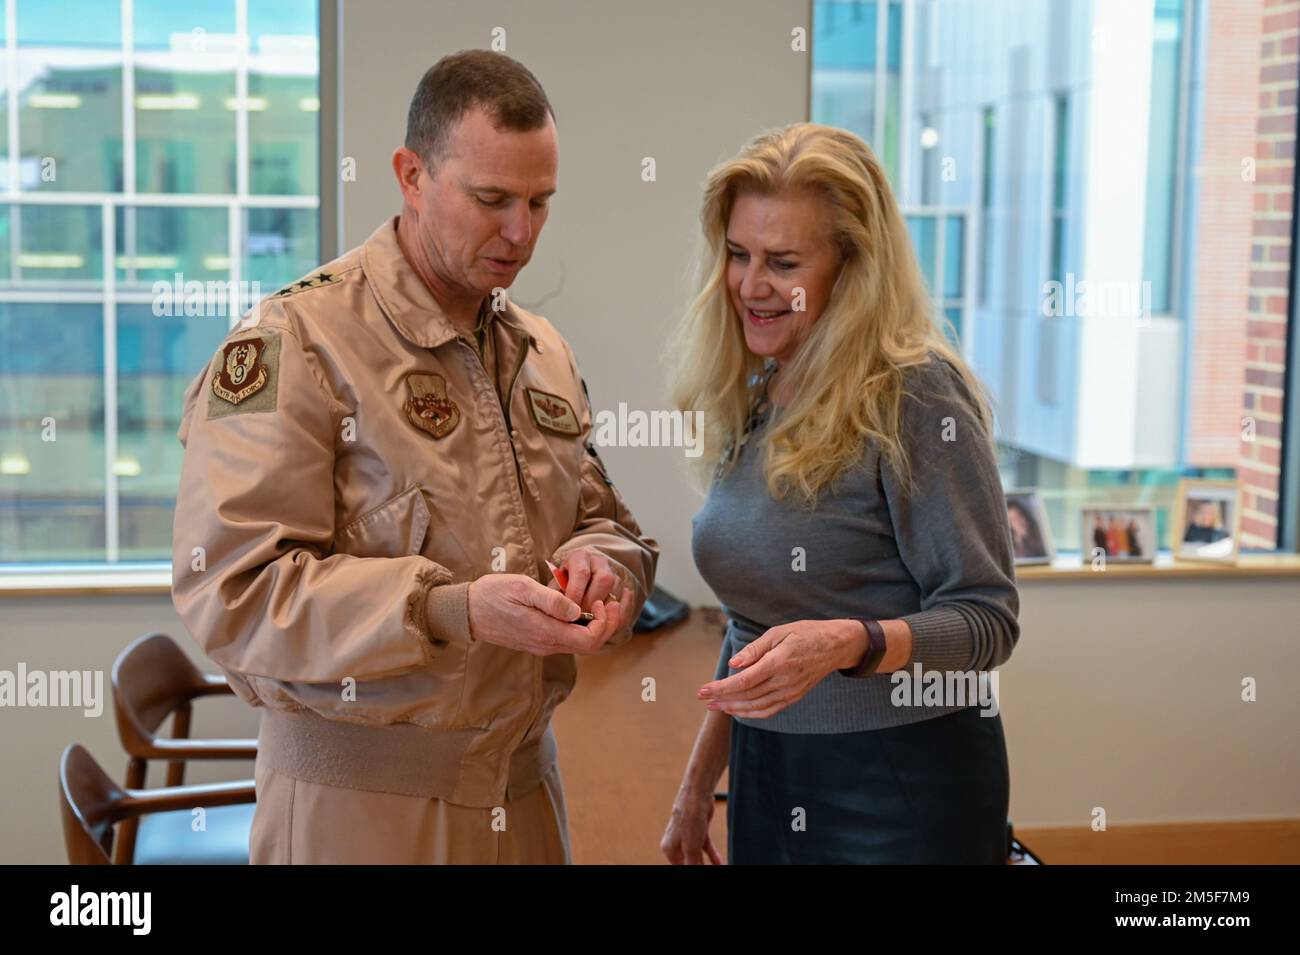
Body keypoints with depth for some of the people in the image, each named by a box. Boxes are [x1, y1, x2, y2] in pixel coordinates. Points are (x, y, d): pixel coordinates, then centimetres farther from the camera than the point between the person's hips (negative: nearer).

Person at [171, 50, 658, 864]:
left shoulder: (543, 349, 9)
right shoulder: (293, 343, -13)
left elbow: (603, 519, 17)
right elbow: (232, 586, -19)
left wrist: (599, 562, -7)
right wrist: (453, 611, -28)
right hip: (356, 799, -6)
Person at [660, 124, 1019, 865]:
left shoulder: (915, 396, -16)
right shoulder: (756, 397, 5)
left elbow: (987, 617, -16)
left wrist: (849, 643, -33)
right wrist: (700, 782, 15)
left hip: (900, 784, -6)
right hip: (766, 775, 7)